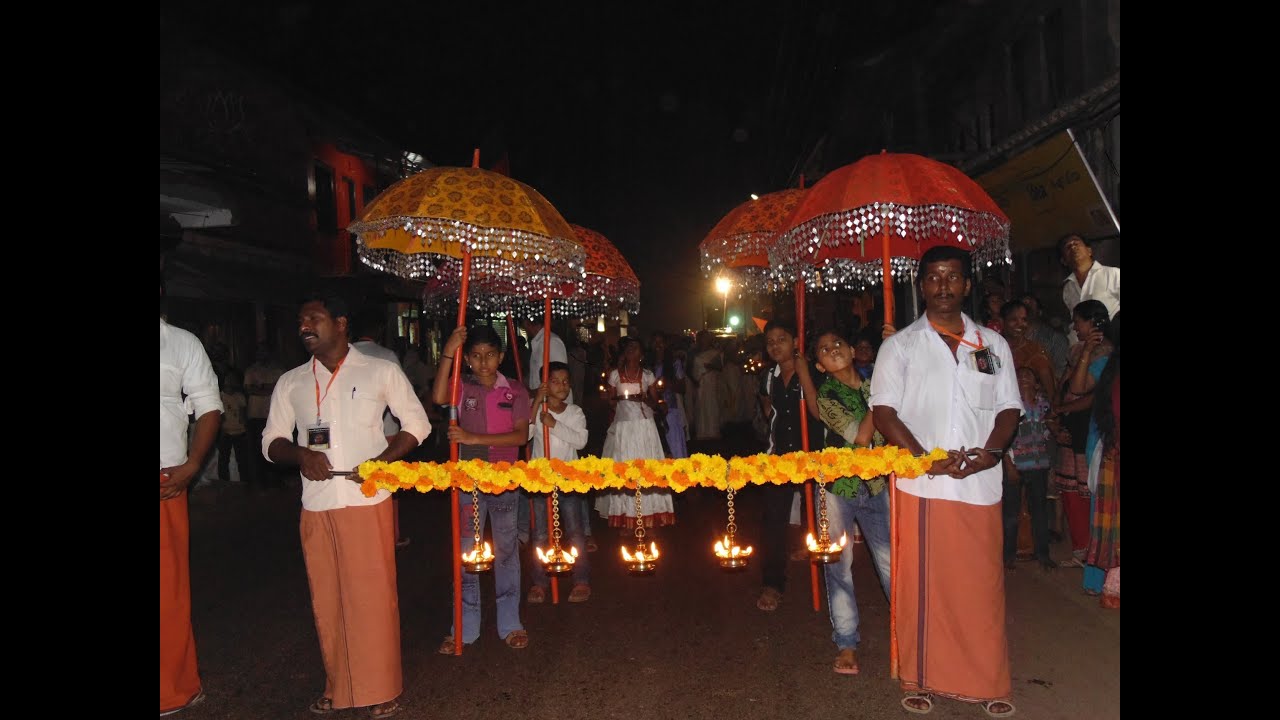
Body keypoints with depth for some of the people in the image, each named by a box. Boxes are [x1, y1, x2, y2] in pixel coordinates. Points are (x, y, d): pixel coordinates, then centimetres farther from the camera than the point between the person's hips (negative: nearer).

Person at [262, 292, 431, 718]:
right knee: (326, 598, 10)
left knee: (372, 595, 0)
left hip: (367, 501, -3)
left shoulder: (381, 371, 2)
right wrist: (300, 454, -11)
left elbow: (417, 425, 4)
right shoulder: (290, 383, 11)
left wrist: (380, 462, -12)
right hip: (315, 507, 4)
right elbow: (271, 442, 12)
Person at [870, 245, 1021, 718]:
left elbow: (1009, 408, 11)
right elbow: (884, 412, -3)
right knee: (921, 584, 4)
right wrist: (927, 459, -15)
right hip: (921, 485, -2)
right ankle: (921, 679, 17)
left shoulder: (992, 344, 12)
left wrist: (990, 451, -9)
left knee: (982, 585, 6)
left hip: (980, 485, 2)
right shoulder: (900, 345, 4)